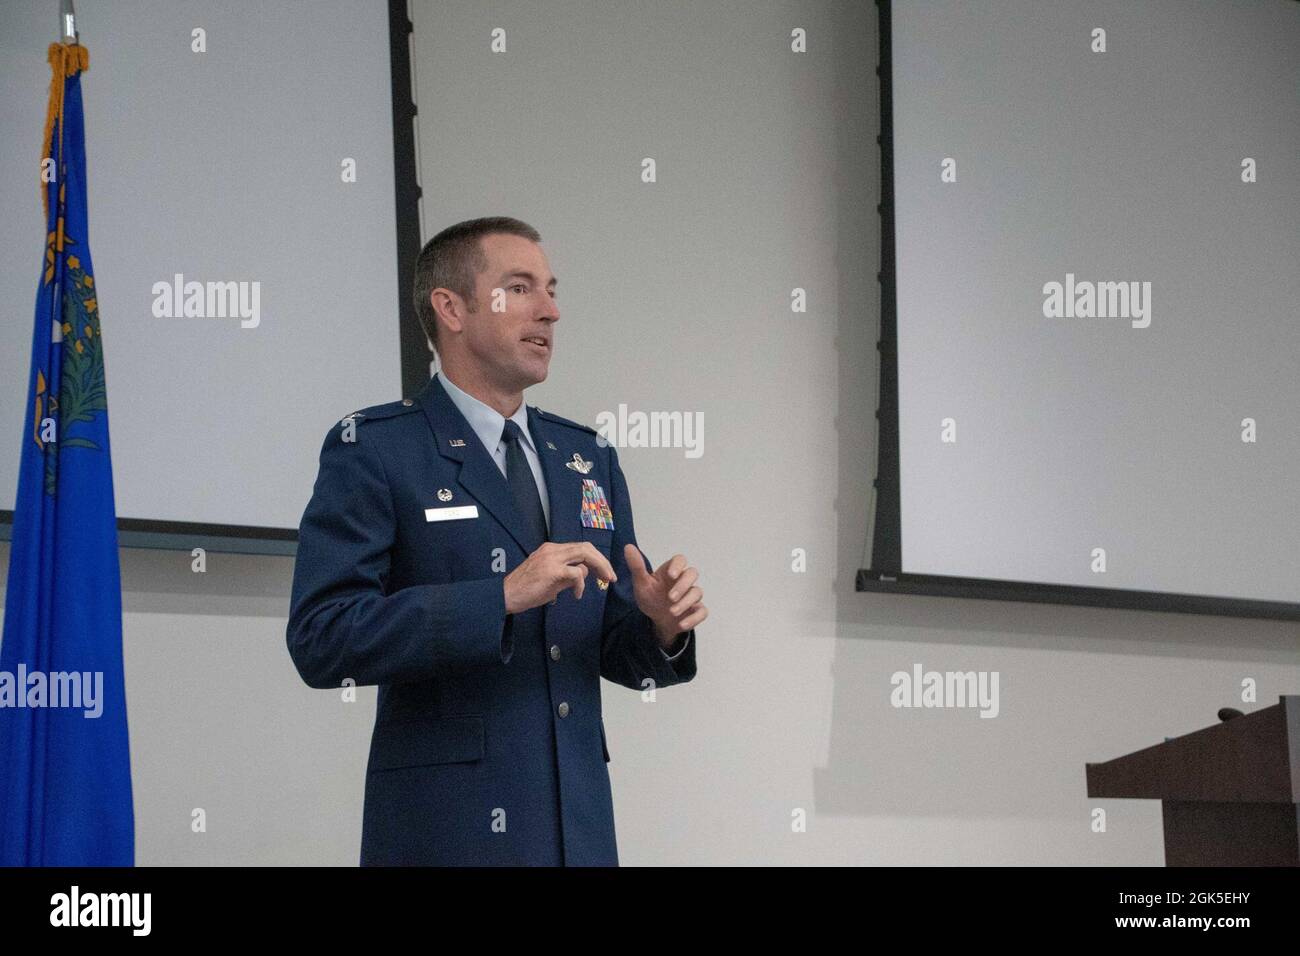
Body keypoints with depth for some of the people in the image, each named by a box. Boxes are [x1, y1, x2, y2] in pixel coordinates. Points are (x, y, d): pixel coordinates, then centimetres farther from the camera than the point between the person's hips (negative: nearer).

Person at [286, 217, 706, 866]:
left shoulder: (589, 460, 14)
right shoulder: (372, 451, -3)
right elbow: (321, 640, -15)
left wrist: (662, 627, -6)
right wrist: (502, 597, -22)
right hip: (446, 831, -5)